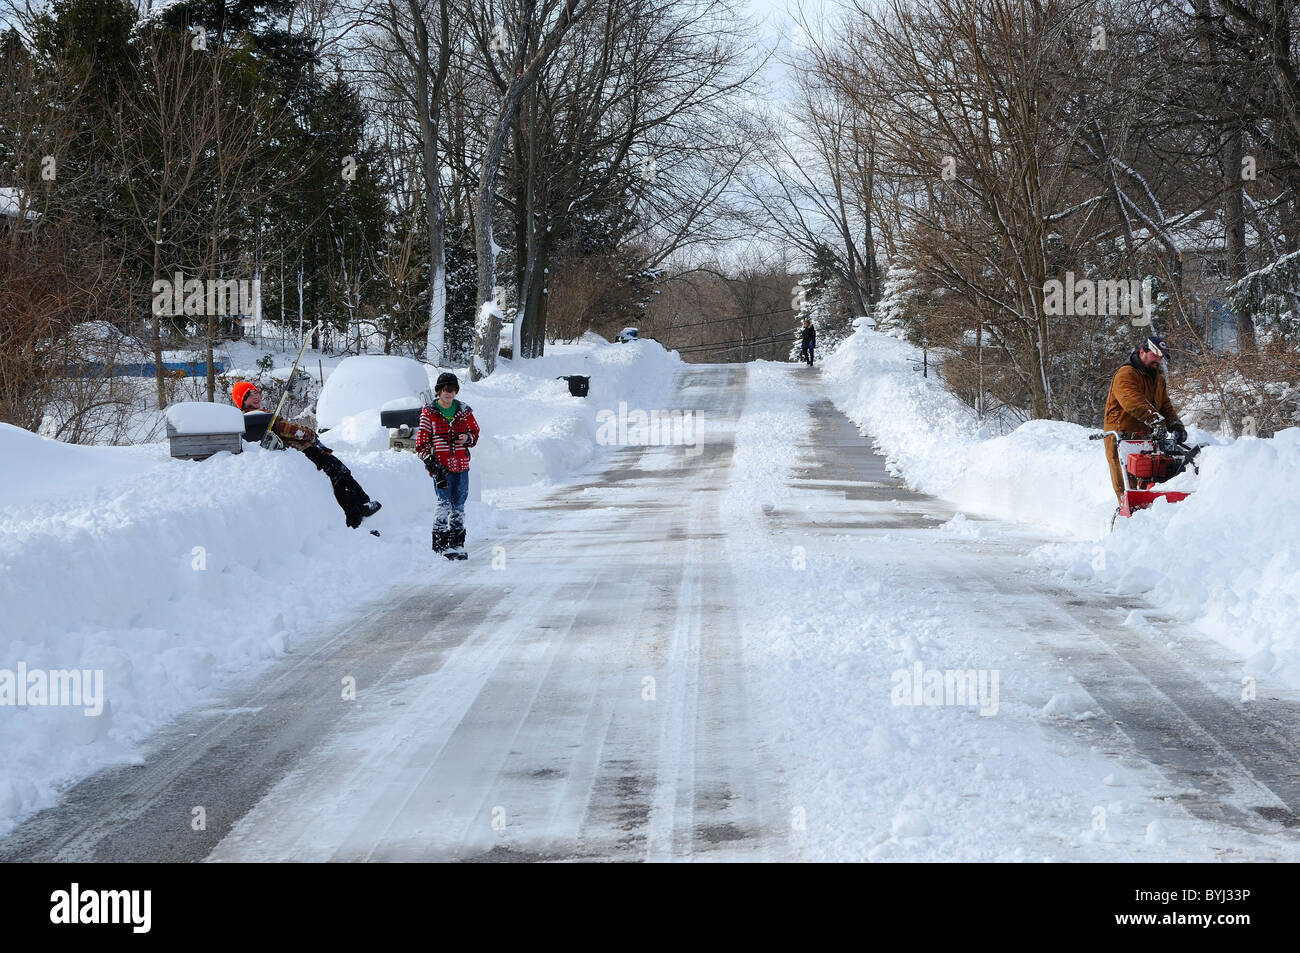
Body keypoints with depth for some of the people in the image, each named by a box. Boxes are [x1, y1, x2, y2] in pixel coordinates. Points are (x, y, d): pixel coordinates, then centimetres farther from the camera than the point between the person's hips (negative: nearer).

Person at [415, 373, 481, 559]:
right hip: (441, 467, -4)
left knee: (458, 506, 8)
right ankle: (440, 546, -9)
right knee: (444, 504, -12)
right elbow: (422, 440, 0)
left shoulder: (464, 411, 10)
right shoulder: (429, 413, 1)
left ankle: (457, 545, 16)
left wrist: (468, 438, -4)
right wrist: (430, 461, -12)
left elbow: (475, 432, 19)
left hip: (461, 466, 4)